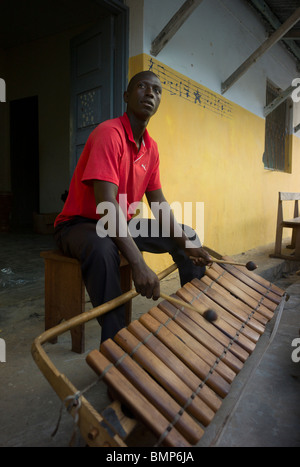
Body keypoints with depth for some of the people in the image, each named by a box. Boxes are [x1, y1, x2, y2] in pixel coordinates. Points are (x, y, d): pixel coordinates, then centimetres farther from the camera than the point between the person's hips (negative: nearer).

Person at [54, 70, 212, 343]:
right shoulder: (110, 134, -21)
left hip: (123, 223, 8)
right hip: (79, 224, -8)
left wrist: (186, 244, -7)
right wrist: (139, 264, -41)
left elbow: (158, 202, 6)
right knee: (103, 249, -42)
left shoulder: (152, 148, 4)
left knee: (188, 236, 5)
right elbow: (106, 203, -33)